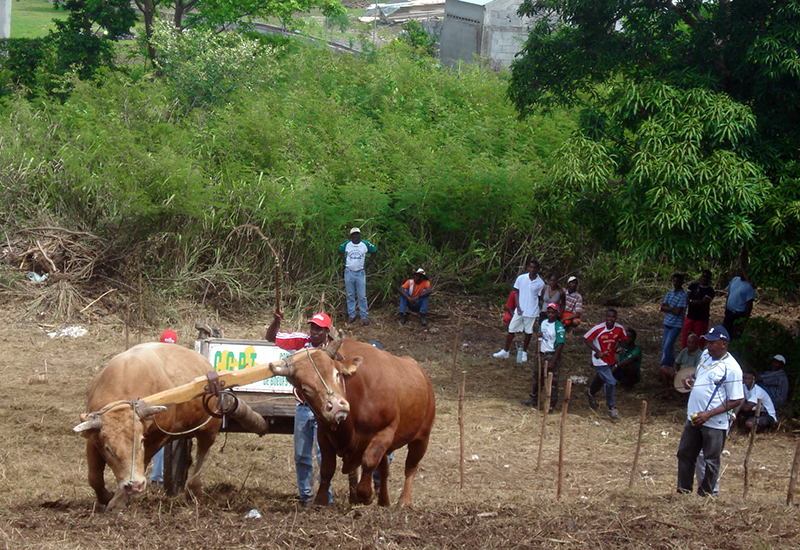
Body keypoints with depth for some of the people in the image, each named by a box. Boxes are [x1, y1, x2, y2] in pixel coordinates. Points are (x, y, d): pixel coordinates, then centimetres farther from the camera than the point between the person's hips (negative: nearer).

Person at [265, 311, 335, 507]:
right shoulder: (301, 342, 4)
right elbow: (270, 337, 8)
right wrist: (276, 321, -8)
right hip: (302, 407, 4)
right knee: (301, 455, 9)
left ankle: (326, 496, 0)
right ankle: (305, 494, 19)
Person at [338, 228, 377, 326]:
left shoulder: (365, 244, 0)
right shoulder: (346, 244, 2)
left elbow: (374, 251, 16)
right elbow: (340, 250, 22)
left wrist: (368, 262, 8)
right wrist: (344, 260, 9)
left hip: (361, 273, -1)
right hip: (349, 272, 1)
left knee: (362, 296, -2)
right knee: (350, 295, 6)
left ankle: (364, 316, 2)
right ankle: (351, 315, 14)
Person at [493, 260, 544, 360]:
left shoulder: (540, 283, -3)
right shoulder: (521, 278, -2)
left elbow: (539, 298, 3)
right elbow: (516, 293, 6)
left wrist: (537, 315, 1)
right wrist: (518, 307, -5)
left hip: (532, 312, -1)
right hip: (520, 310, 1)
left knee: (528, 332, 7)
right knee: (511, 330, 4)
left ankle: (524, 352, 22)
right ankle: (505, 351, 15)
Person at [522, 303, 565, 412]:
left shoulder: (559, 327, -15)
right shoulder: (544, 323, 8)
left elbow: (560, 345, -18)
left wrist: (553, 362, -21)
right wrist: (539, 334, -3)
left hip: (552, 355, -8)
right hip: (542, 354, 8)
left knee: (552, 380, -3)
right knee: (538, 377, 18)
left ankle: (552, 404, 5)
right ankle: (534, 399, 33)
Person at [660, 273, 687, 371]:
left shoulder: (683, 296, -13)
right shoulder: (670, 293, 9)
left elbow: (678, 312, -19)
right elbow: (662, 307, 3)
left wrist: (667, 308, -5)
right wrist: (672, 308, -13)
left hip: (676, 325, -7)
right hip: (667, 323, 7)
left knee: (667, 347, -11)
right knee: (664, 346, 12)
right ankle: (671, 365, 25)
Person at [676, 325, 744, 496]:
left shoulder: (731, 368, -18)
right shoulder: (706, 355, 5)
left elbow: (736, 400, -17)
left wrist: (709, 414, -22)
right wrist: (690, 380, 0)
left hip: (714, 423, -8)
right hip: (693, 418, 8)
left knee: (711, 461, 5)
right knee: (685, 454, 15)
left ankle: (705, 495, 17)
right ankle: (683, 491, 28)